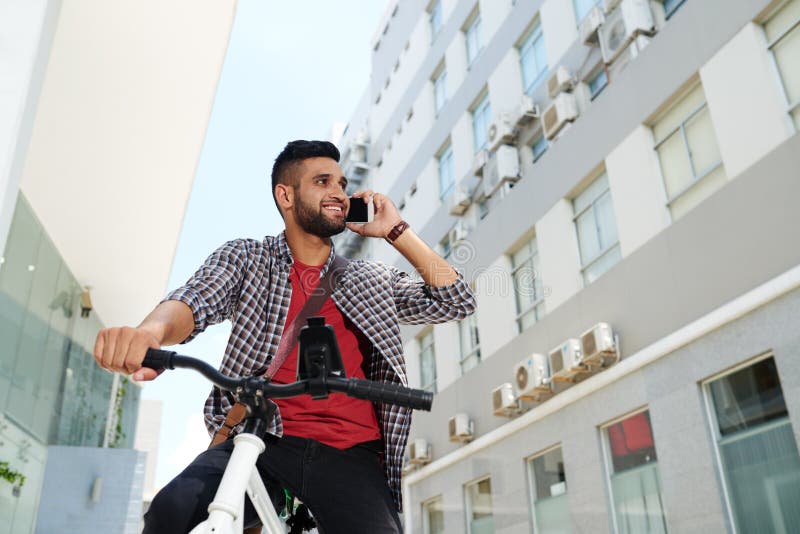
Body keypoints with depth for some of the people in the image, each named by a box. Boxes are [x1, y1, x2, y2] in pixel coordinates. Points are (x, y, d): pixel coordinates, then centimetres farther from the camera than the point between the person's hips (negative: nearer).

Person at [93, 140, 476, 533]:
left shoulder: (371, 281, 18)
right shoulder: (245, 259, 12)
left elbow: (457, 301, 13)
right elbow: (194, 301, -7)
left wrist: (396, 231, 10)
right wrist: (152, 330, -31)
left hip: (350, 456, 1)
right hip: (262, 441, 0)